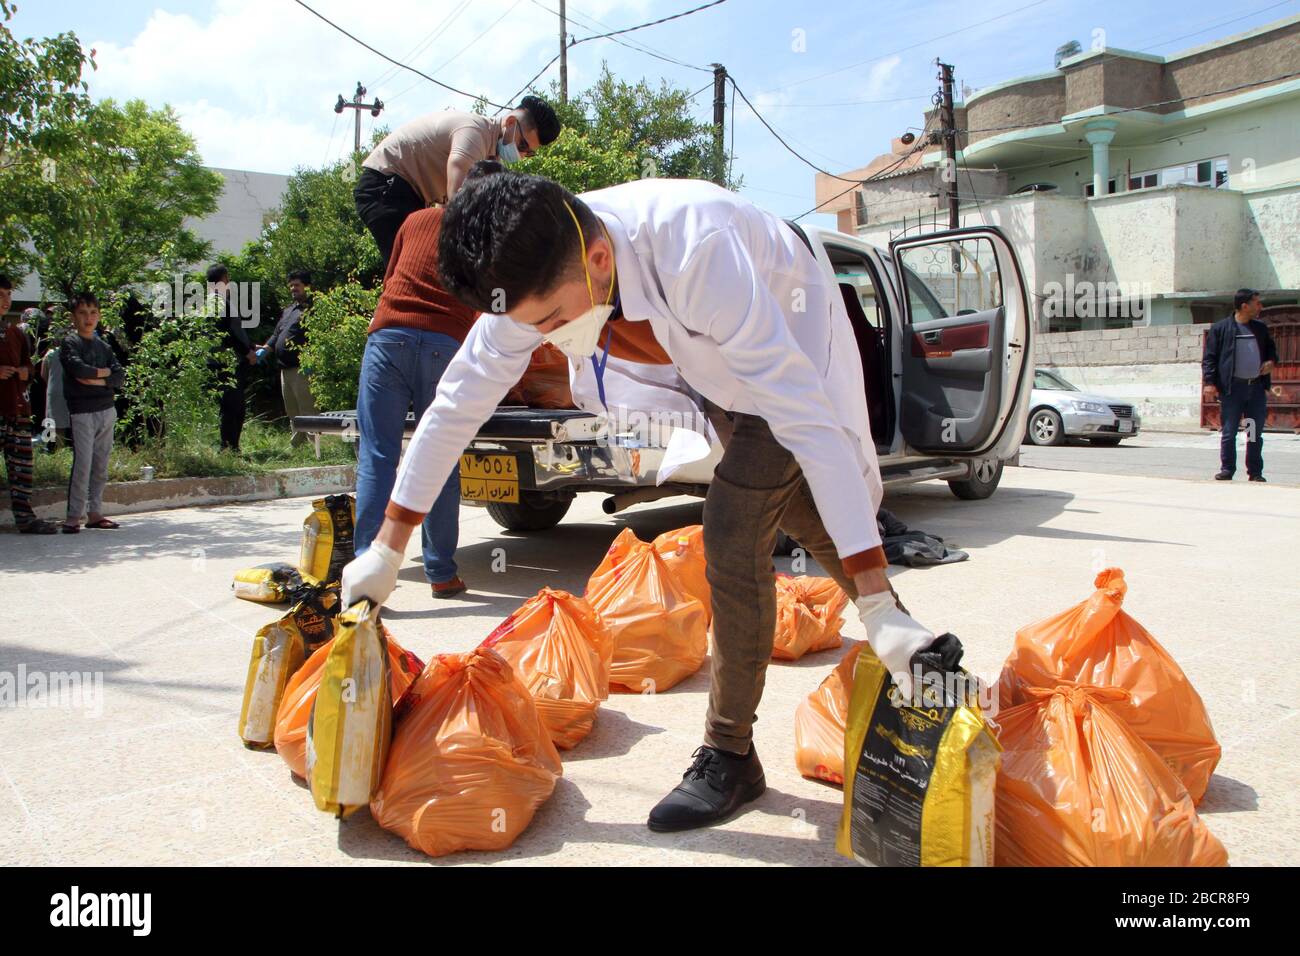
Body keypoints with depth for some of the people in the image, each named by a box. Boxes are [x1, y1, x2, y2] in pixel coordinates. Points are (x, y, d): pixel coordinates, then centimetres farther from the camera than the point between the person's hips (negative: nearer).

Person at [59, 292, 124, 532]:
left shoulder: (103, 346, 15)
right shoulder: (70, 343, 0)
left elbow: (120, 376, 6)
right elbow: (79, 369, -17)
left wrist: (98, 380, -10)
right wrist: (103, 372, -3)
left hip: (107, 410, 5)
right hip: (82, 411, -5)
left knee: (101, 465, 7)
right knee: (82, 463, -11)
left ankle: (95, 513, 13)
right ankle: (74, 516, -5)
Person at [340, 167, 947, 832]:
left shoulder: (696, 251, -44)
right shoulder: (535, 272, -24)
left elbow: (809, 419, -43)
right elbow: (458, 402, -14)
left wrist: (879, 603, -43)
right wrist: (386, 550, -9)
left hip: (797, 359, -6)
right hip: (726, 370, 7)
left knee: (734, 536, -17)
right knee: (811, 528, 16)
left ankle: (730, 755, 0)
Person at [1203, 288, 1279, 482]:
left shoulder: (1261, 328, 14)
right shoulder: (1220, 328, -1)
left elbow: (1271, 348, 27)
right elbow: (1209, 357, -4)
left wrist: (1272, 361, 5)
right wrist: (1209, 382, -13)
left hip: (1257, 387, 5)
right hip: (1232, 387, -4)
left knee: (1256, 433, 8)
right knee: (1228, 432, -1)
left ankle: (1255, 471, 15)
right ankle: (1227, 469, 7)